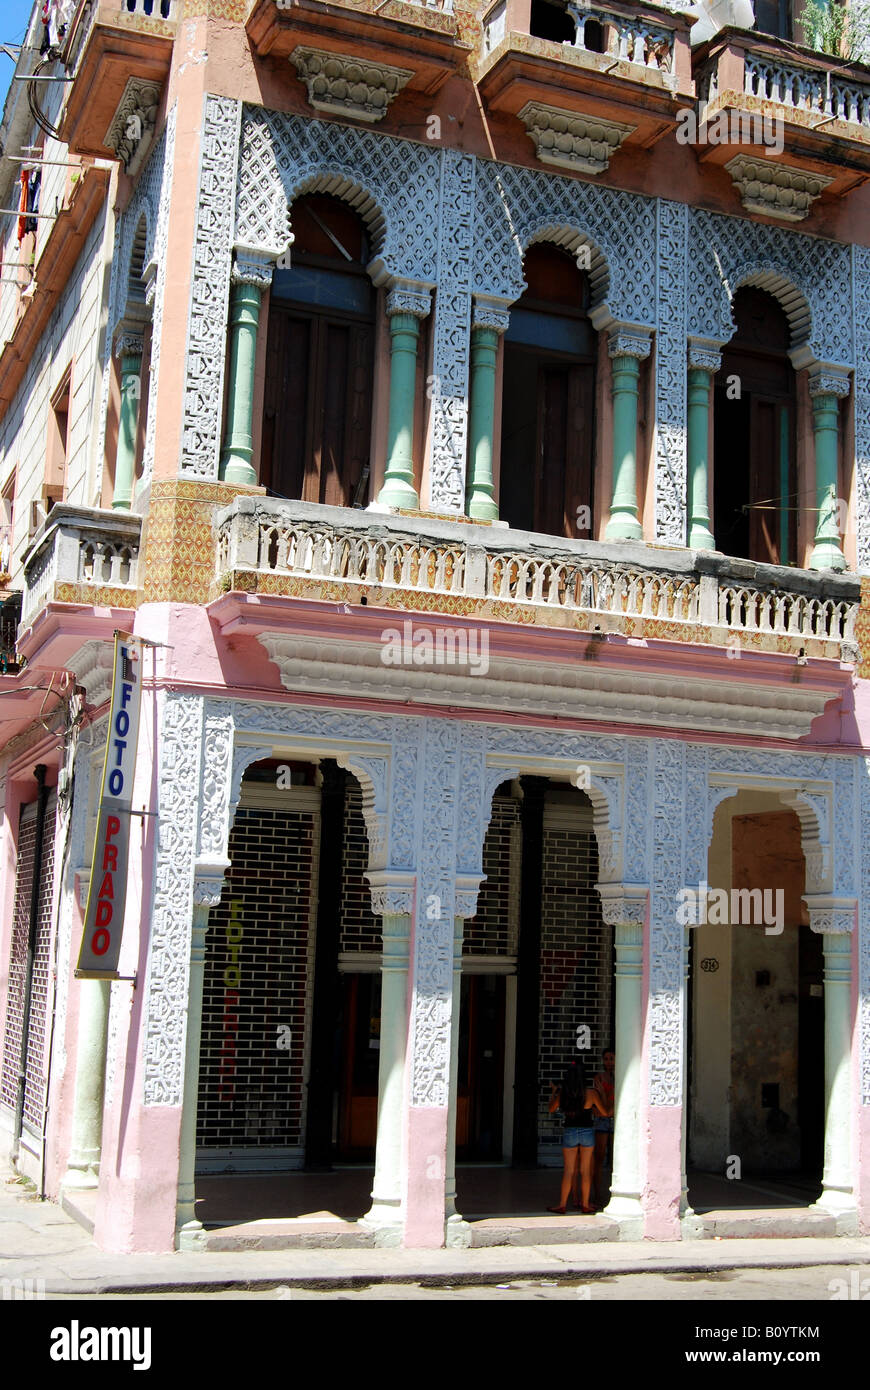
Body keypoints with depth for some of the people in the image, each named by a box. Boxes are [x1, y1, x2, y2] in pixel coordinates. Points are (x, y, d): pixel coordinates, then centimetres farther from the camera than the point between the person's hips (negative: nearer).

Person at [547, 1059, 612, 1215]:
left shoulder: (562, 1093, -5)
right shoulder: (591, 1093, -9)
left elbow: (551, 1109, 13)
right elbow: (605, 1112, 3)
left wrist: (553, 1093, 29)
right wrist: (614, 1108, 24)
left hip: (569, 1132, 1)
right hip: (587, 1132, -1)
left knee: (568, 1170, 7)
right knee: (585, 1170, 8)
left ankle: (562, 1205, 9)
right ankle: (585, 1204, 13)